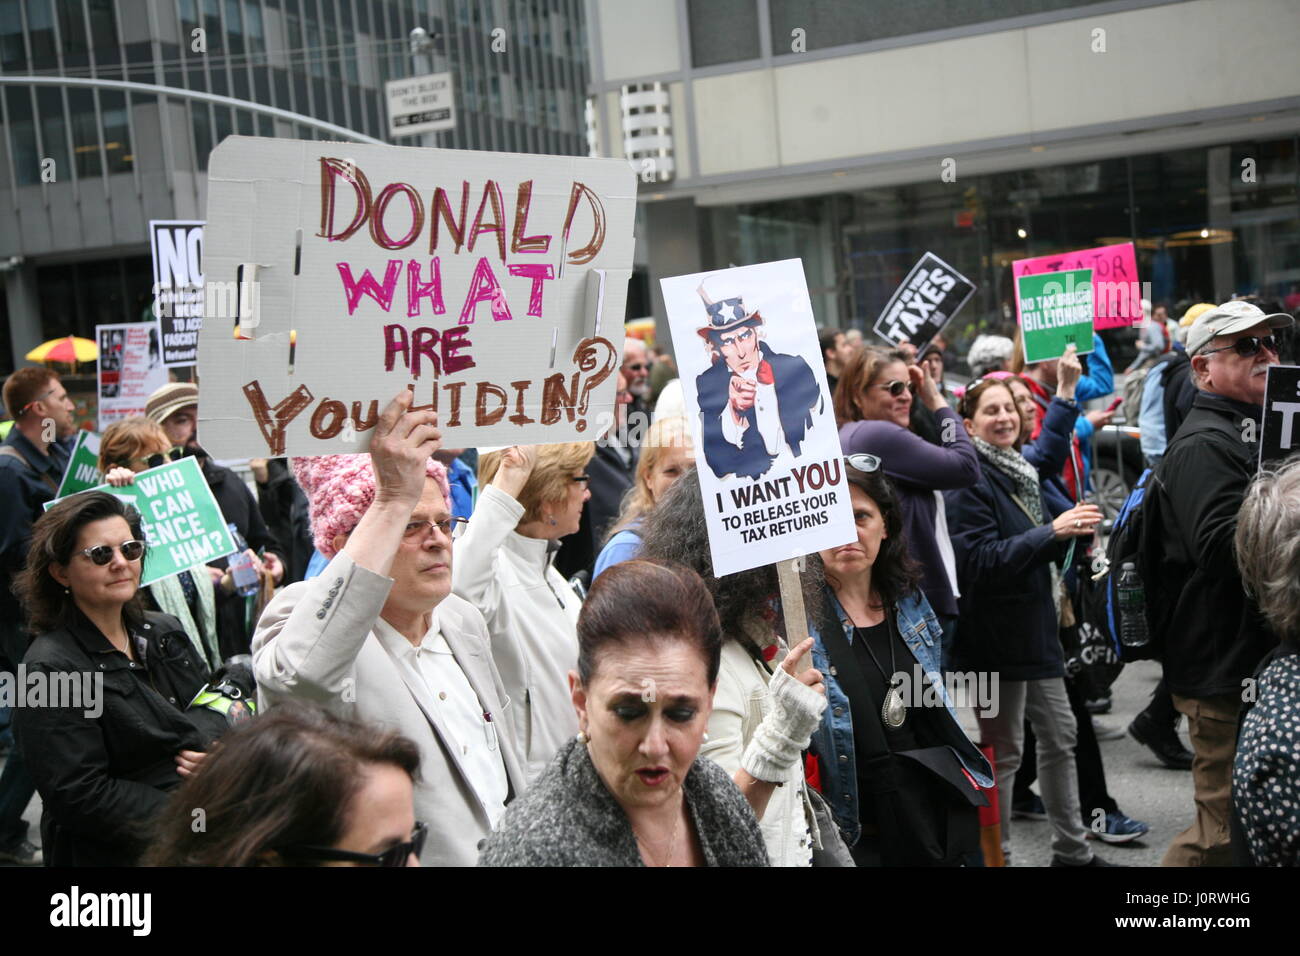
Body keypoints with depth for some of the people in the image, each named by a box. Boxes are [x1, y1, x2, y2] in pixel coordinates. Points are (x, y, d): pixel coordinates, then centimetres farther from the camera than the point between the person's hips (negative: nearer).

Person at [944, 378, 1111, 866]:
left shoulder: (1024, 471, 12)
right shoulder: (968, 482, -15)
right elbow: (981, 560, -25)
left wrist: (1075, 527, -1)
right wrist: (1051, 532, -29)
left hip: (1035, 625, 9)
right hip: (996, 636, -9)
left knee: (1060, 737, 16)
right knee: (1003, 751, 1)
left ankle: (1072, 849, 29)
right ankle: (995, 856, 13)